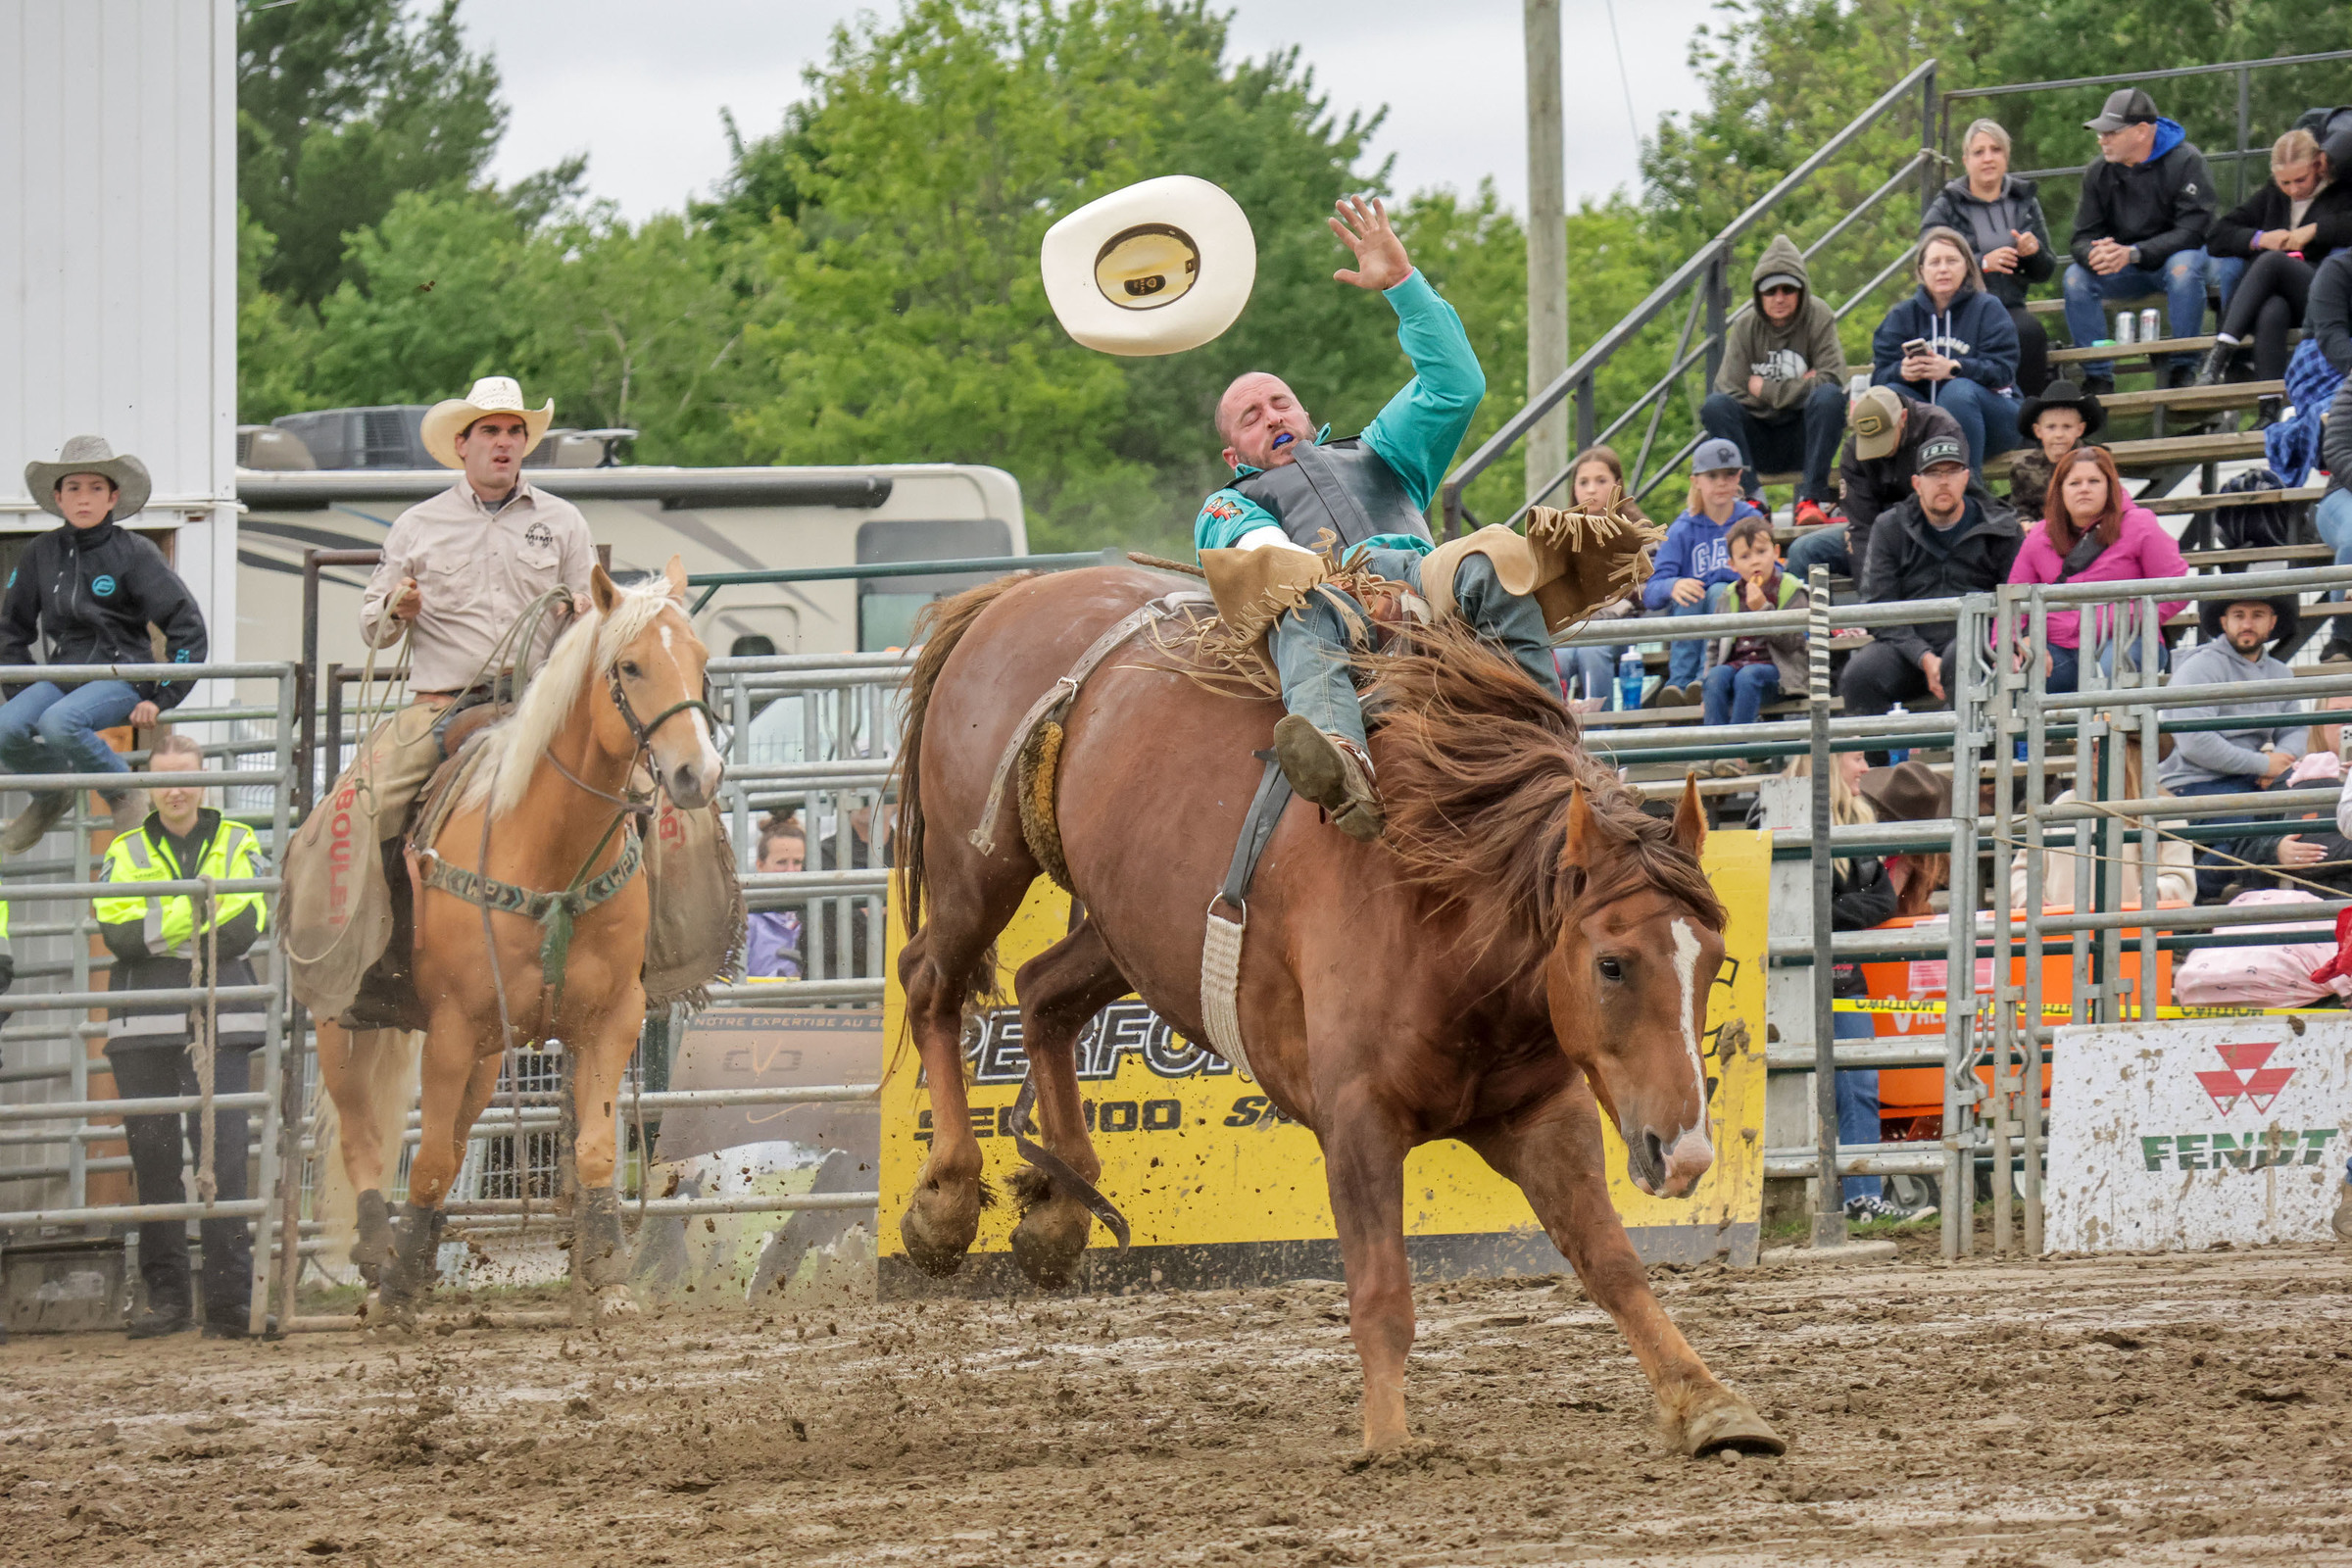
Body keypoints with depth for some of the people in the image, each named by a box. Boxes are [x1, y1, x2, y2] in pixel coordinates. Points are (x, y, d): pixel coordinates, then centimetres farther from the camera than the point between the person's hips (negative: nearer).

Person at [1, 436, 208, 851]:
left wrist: (162, 699, -10)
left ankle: (125, 796, -10)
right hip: (61, 674, 5)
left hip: (120, 675, -5)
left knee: (59, 723, -35)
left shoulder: (134, 553, -5)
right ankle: (52, 797, 8)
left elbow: (187, 625, -5)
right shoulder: (41, 555, 7)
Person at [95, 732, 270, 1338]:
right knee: (152, 1156, 3)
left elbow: (247, 926, -6)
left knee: (221, 1154, -9)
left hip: (218, 1022, -2)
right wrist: (203, 914, -12)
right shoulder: (125, 853, 12)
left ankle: (229, 1298, -9)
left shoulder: (237, 846, 10)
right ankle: (167, 1293, 11)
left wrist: (162, 926, -12)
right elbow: (118, 933, -5)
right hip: (142, 1026, 2)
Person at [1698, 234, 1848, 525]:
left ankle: (1812, 499, -36)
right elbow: (1731, 390, -8)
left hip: (1803, 436, -1)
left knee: (1829, 396, -31)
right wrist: (1796, 388, -13)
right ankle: (1752, 498, -33)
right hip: (1759, 443, 1)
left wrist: (1767, 390, -10)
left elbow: (1831, 380, -13)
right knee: (1714, 405, -24)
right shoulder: (1746, 327, 2)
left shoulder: (1819, 318, -2)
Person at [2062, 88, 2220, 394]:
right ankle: (2097, 377, -18)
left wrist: (2133, 253, -35)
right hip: (2127, 275, 4)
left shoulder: (2185, 162, -15)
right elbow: (2081, 239, -4)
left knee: (2185, 266, -38)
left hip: (2174, 257, -4)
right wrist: (2094, 254, -32)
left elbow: (2193, 231, -23)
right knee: (2076, 278, -22)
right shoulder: (2099, 172, -2)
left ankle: (2182, 369, -29)